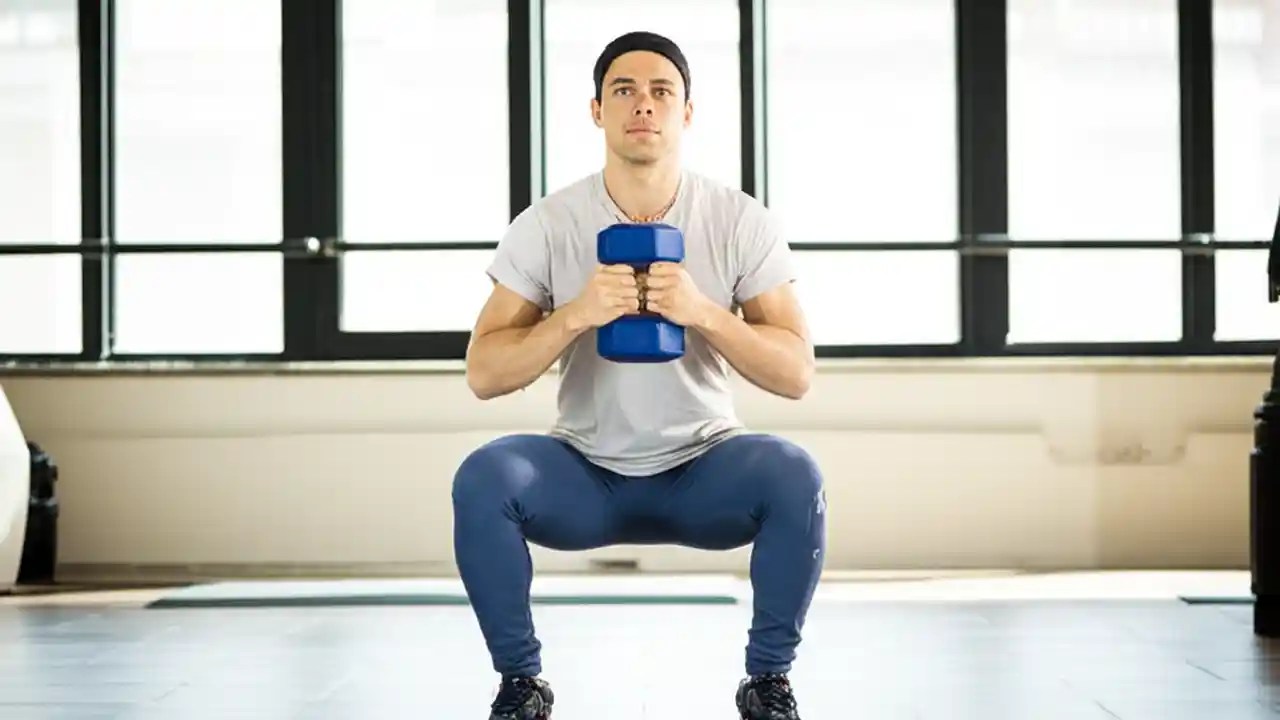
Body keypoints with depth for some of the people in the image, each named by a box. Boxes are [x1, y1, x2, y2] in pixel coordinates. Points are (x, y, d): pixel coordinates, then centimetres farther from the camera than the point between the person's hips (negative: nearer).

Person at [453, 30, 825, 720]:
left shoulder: (742, 221, -8)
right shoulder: (546, 225, -9)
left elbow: (796, 373, -11)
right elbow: (483, 374, -11)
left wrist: (703, 311, -28)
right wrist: (576, 314, -28)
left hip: (703, 467, 0)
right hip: (585, 473, 0)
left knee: (794, 476, -31)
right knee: (483, 477, -29)